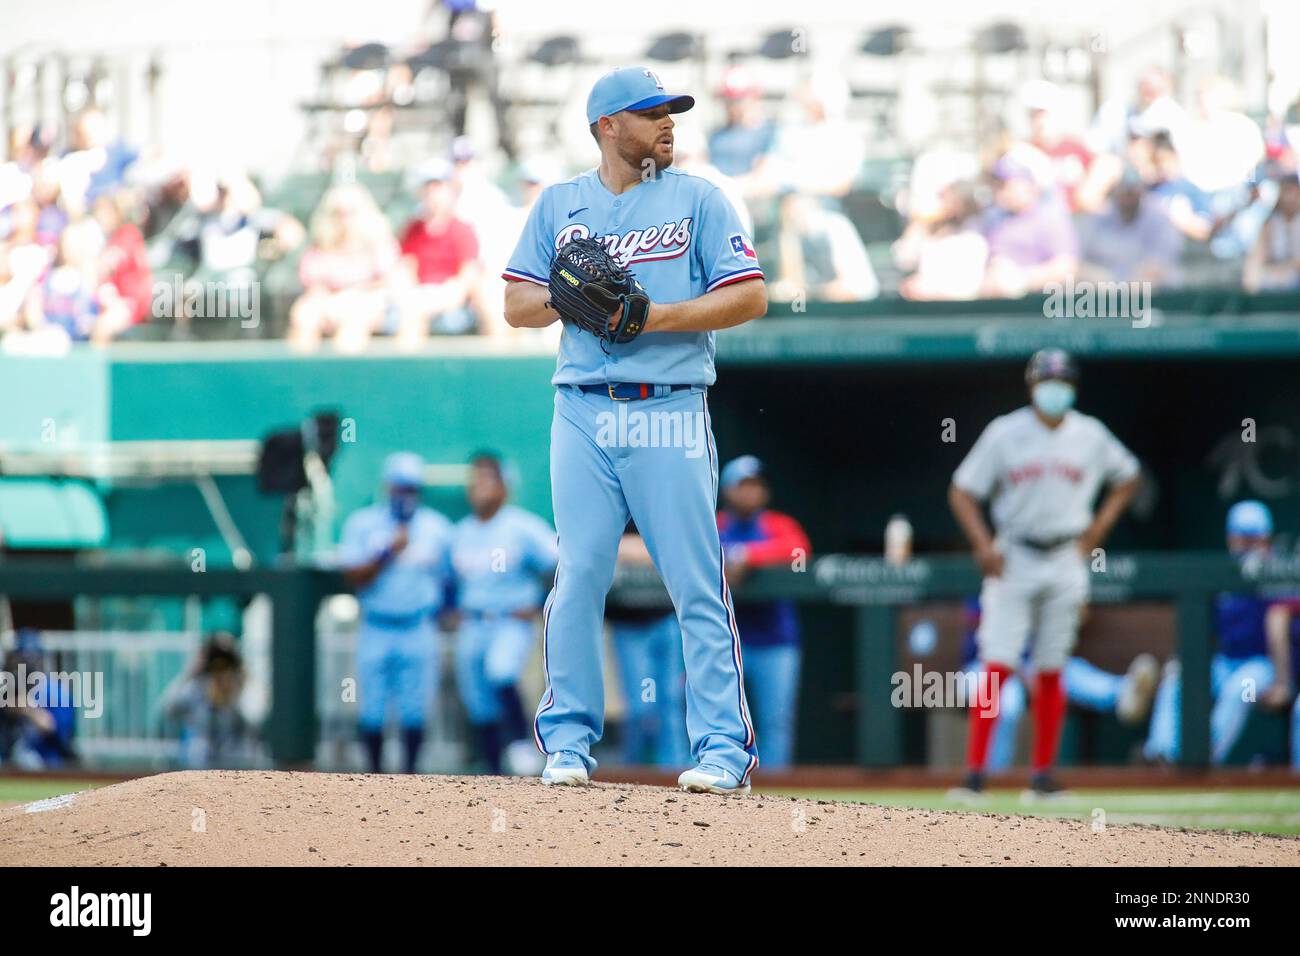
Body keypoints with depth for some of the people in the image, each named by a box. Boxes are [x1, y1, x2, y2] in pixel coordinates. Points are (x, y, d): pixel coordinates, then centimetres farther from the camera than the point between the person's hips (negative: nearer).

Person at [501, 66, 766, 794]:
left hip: (671, 412, -2)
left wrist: (656, 315, -11)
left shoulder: (698, 199, 7)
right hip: (583, 412, 2)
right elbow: (518, 304, 13)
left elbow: (750, 297, 0)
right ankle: (569, 739, 8)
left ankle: (724, 747, -5)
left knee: (698, 584, -5)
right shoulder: (559, 205, 14)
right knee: (579, 576, 0)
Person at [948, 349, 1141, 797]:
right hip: (1013, 562, -2)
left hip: (1065, 562, 2)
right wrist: (983, 545, -15)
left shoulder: (1091, 436, 3)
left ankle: (1043, 773, 13)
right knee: (997, 666, -10)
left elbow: (1127, 477, 19)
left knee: (1051, 672, 6)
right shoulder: (1005, 433, -4)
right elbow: (962, 491, -2)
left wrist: (1098, 529, 6)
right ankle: (975, 770, -11)